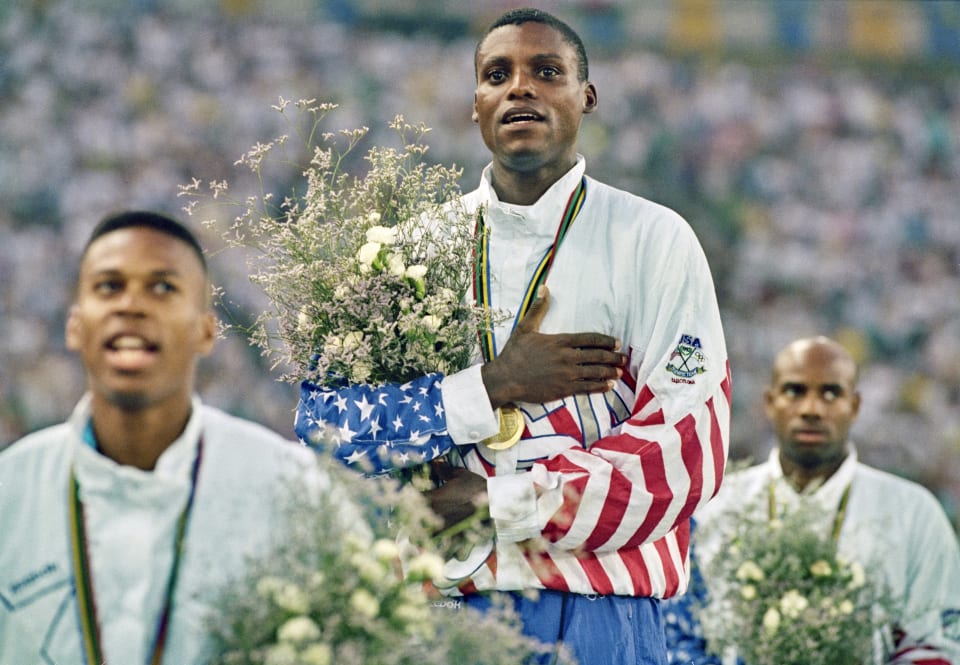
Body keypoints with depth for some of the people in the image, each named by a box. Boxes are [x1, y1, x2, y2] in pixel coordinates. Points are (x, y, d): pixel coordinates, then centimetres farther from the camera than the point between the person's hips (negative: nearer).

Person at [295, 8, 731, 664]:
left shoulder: (652, 240, 1)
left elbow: (686, 450, -9)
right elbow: (321, 425, 0)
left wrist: (491, 502, -11)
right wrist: (492, 387, -12)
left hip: (596, 612, -2)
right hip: (441, 603, 2)